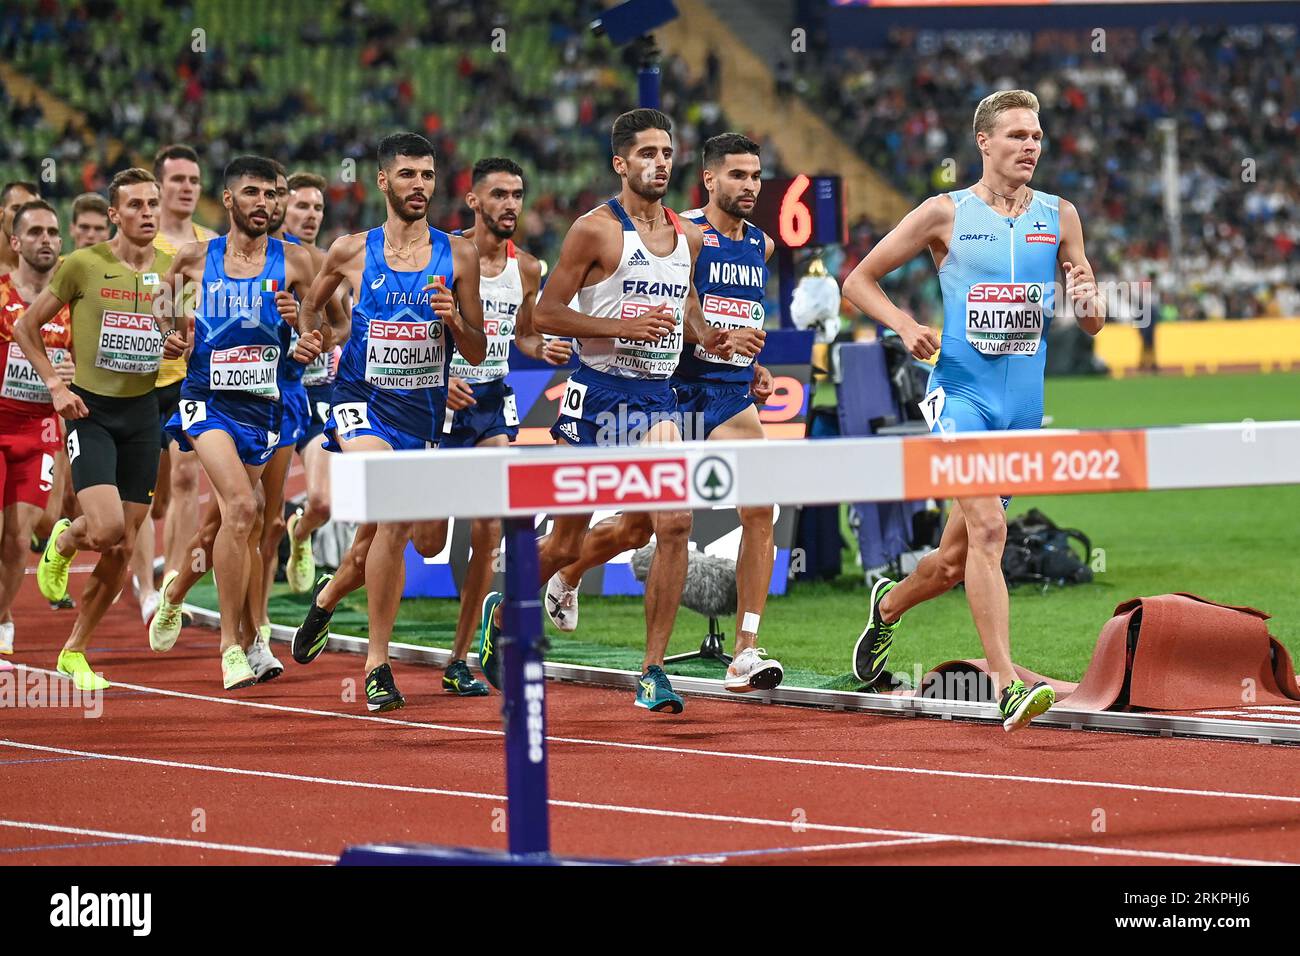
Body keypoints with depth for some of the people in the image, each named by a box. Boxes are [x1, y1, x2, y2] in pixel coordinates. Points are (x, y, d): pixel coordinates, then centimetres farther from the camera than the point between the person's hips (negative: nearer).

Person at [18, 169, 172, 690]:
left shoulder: (174, 270, 3)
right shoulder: (82, 265, -7)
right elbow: (25, 326, 2)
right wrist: (56, 384, -7)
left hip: (142, 412, 4)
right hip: (91, 410, -4)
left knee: (123, 546, 3)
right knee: (106, 527, -21)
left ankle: (74, 651, 17)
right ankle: (62, 542, 17)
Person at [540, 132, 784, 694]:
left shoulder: (761, 246, 12)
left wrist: (751, 362, 14)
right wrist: (717, 338, -24)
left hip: (732, 397, 4)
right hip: (676, 393, -4)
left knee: (759, 507, -19)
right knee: (638, 526, 9)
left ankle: (746, 654, -19)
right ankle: (566, 577, 43)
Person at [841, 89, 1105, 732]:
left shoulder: (1059, 216, 8)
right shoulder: (946, 214, -1)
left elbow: (1093, 324, 12)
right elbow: (858, 280, 5)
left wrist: (1087, 300, -12)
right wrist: (905, 326, -13)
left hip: (1023, 402, 4)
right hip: (960, 390, -4)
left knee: (955, 559, 12)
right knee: (987, 527, -23)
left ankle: (888, 606, 44)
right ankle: (1007, 686, -28)